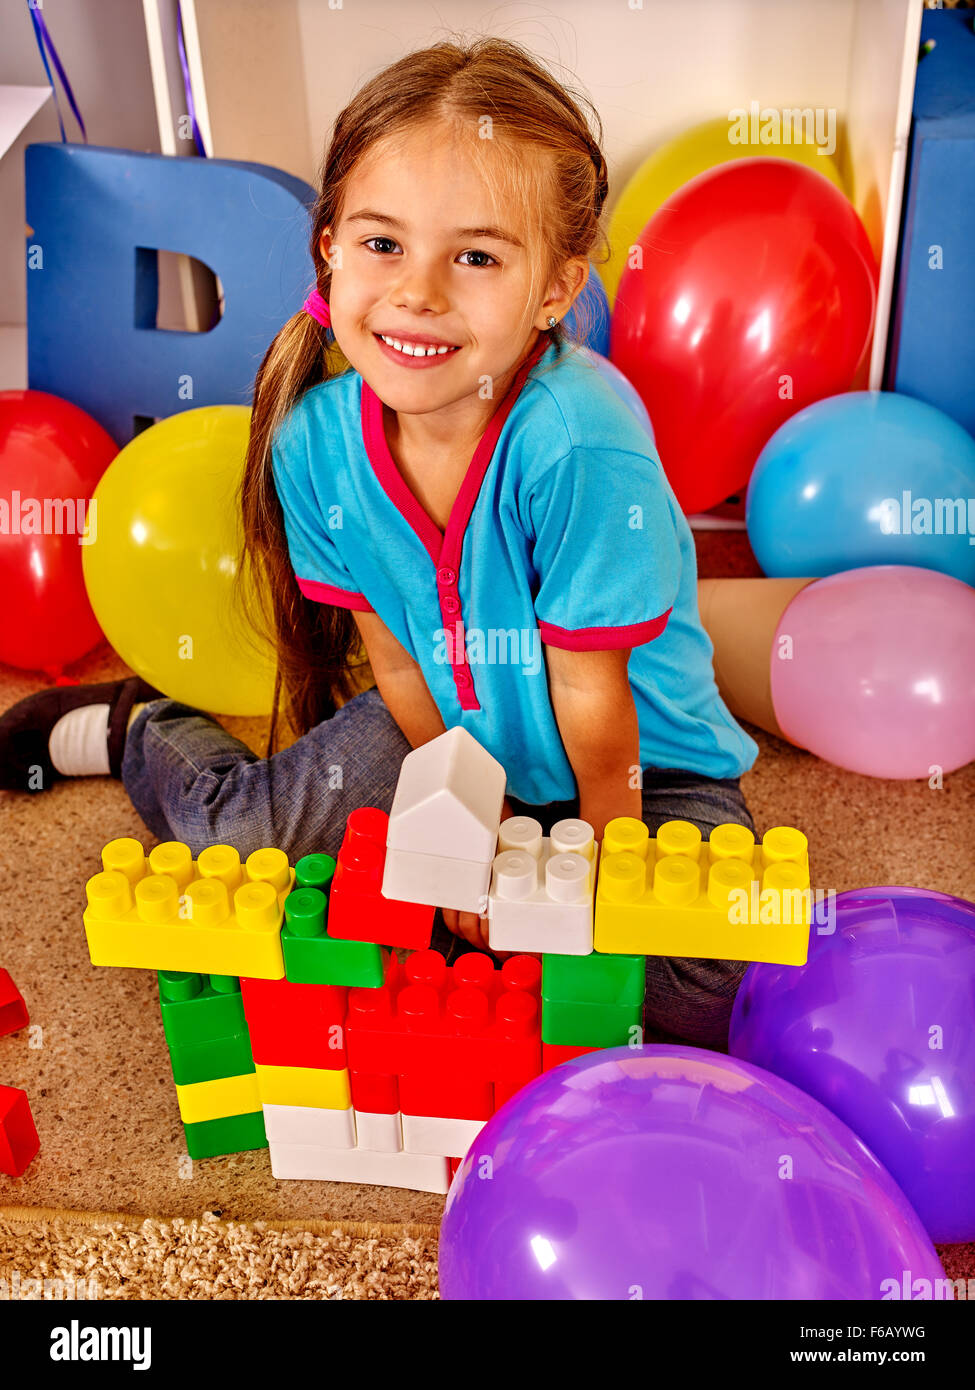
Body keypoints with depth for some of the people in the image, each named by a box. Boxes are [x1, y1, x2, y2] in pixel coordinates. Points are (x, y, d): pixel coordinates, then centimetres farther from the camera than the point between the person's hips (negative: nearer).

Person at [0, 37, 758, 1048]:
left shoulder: (576, 443, -34)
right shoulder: (315, 442, -17)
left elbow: (592, 694, -22)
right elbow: (396, 663, -6)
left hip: (645, 762, -2)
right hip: (458, 735, 3)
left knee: (705, 998, -20)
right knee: (232, 839, -4)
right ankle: (140, 728, 31)